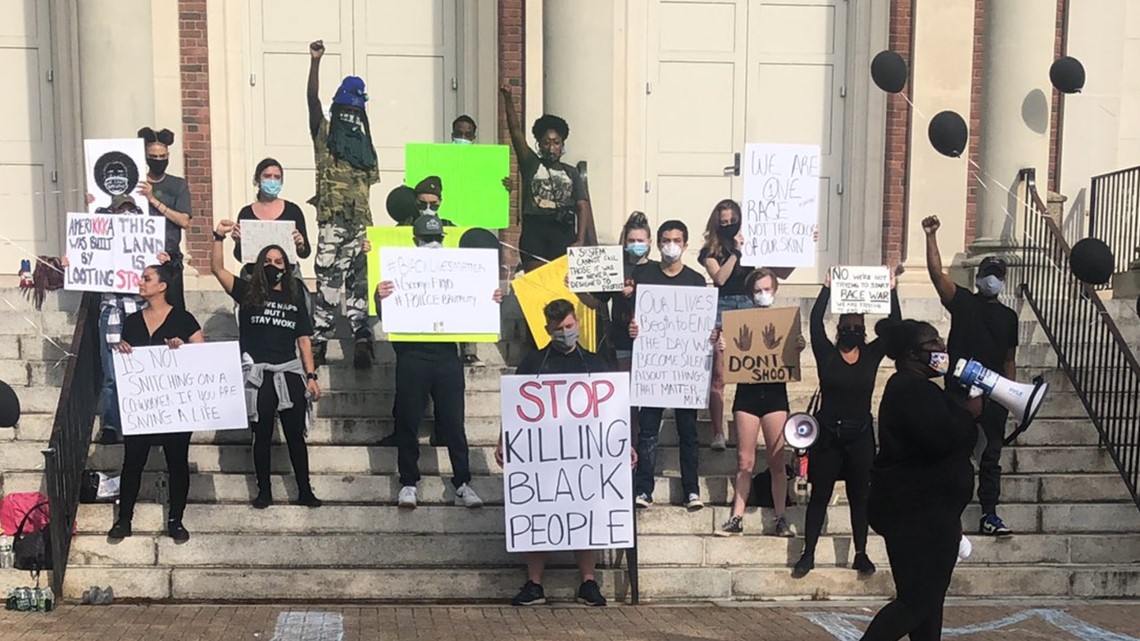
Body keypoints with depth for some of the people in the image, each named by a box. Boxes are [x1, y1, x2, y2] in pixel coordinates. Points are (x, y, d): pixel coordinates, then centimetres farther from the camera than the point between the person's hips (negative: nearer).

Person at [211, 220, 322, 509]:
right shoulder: (248, 292, 5)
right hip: (258, 374, -1)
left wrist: (311, 376, 3)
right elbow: (217, 269, -7)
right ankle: (264, 492, 17)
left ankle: (305, 491, 12)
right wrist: (219, 237, -20)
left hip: (290, 373, 1)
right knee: (262, 436, 7)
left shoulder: (295, 298, 10)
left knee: (295, 434, 5)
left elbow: (304, 340, 9)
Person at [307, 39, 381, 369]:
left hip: (360, 221, 2)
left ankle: (361, 340, 6)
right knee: (328, 280, -3)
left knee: (359, 281, 4)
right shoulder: (324, 134, 6)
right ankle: (319, 339, -3)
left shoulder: (364, 143, 13)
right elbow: (312, 100, 3)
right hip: (332, 220, -2)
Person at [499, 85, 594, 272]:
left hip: (564, 234, 1)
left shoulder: (572, 173, 15)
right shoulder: (531, 165, 14)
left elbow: (582, 207, 8)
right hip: (534, 232, -1)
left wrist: (580, 240, -5)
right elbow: (516, 131, 5)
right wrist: (508, 100, -5)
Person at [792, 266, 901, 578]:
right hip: (827, 434, -1)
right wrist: (827, 288, -15)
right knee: (819, 495, 5)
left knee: (859, 496, 10)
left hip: (860, 435, 1)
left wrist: (891, 291, -9)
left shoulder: (872, 355, 3)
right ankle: (808, 554, 13)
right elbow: (815, 323, -12)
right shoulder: (826, 354, -2)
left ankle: (861, 555, 20)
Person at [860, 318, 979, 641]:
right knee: (916, 599, -9)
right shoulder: (911, 389, -19)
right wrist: (969, 412, -15)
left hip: (924, 510, 11)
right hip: (915, 512, -11)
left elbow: (940, 431, 20)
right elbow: (941, 437, -29)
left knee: (929, 595, 14)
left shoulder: (915, 388, 17)